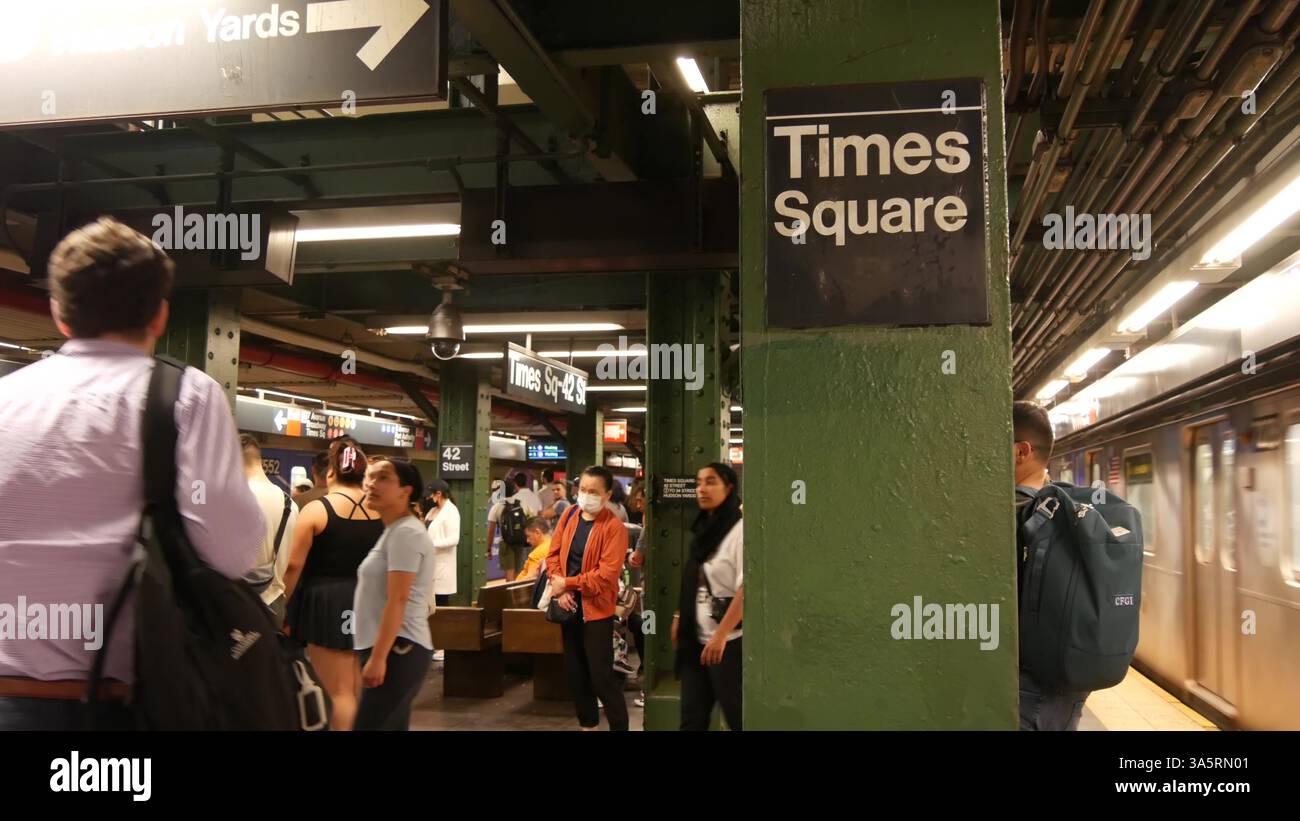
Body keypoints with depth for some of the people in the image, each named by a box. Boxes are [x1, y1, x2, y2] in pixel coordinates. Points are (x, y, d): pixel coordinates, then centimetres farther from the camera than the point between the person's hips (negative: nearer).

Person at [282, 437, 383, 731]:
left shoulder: (316, 510, -9)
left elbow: (294, 565, -10)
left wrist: (285, 607, 1)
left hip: (328, 604, -4)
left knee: (339, 692, 1)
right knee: (363, 691, 13)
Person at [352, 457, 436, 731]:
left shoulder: (405, 533, -14)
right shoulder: (393, 531, 17)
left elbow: (397, 601, -20)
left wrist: (378, 657, -22)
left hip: (398, 650, -10)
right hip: (391, 649, 10)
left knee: (369, 725, -10)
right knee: (389, 726, 12)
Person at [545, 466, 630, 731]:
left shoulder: (614, 527, -15)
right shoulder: (569, 515, 4)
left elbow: (607, 574, -21)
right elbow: (554, 553, 6)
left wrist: (567, 583, -16)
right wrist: (559, 588, -9)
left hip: (596, 608, -6)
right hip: (569, 605, 7)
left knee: (600, 676, -5)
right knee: (574, 672, 16)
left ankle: (619, 726, 9)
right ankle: (587, 724, 31)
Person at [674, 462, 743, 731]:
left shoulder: (739, 530, -13)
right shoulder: (703, 529, 11)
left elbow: (746, 589, -20)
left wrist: (720, 636, -22)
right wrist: (679, 617, 12)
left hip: (728, 642, -7)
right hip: (696, 639, 7)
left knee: (737, 717, 3)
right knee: (692, 718, 9)